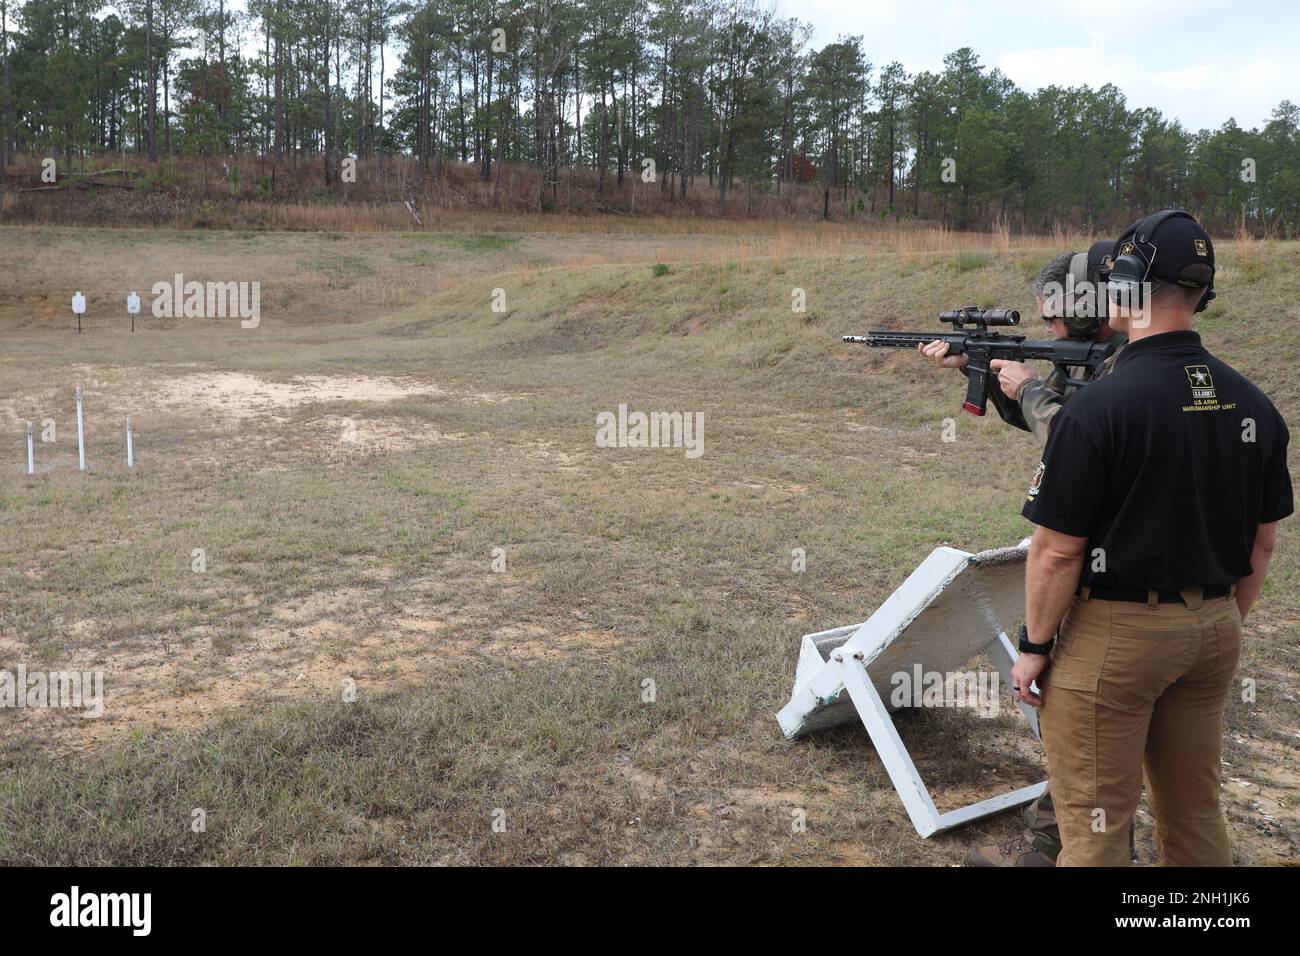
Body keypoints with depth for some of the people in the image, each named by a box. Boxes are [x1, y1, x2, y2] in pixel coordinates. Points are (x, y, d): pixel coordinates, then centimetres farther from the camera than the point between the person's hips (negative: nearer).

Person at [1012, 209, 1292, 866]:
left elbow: (1058, 551, -18)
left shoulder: (1097, 407, -19)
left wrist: (1033, 646, -6)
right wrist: (1223, 625, 21)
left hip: (1116, 634, -7)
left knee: (1095, 825, 6)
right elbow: (1262, 542, 10)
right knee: (1195, 807, 21)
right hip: (1213, 631, 7)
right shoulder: (1253, 405, 2)